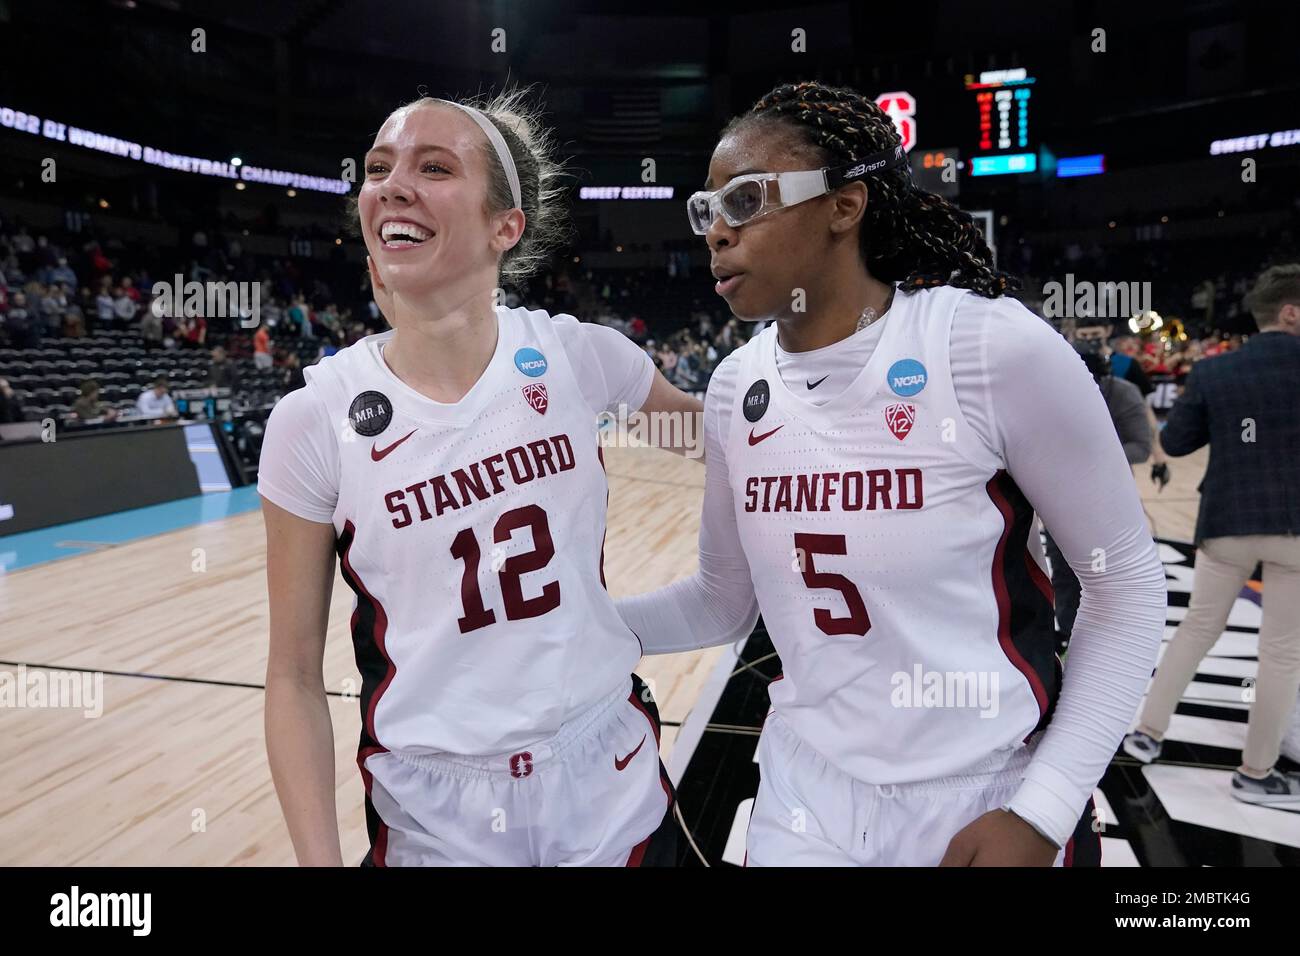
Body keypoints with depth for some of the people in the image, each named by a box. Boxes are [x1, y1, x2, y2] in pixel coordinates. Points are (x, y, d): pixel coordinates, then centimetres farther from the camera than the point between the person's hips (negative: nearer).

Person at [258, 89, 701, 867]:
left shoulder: (579, 355, -10)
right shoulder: (313, 420, -12)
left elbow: (699, 426, 13)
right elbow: (295, 677, -5)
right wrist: (319, 857, -9)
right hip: (432, 815, 0)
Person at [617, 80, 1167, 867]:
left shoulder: (998, 348, -19)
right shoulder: (735, 388, -5)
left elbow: (1126, 581, -9)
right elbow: (726, 600, 5)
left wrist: (1043, 812, -12)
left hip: (995, 806, -3)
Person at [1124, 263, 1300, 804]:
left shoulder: (1211, 373, 2)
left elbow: (1173, 441, 6)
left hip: (1228, 522, 3)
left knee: (1196, 630, 17)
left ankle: (1148, 733, 23)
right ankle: (1255, 774, 16)